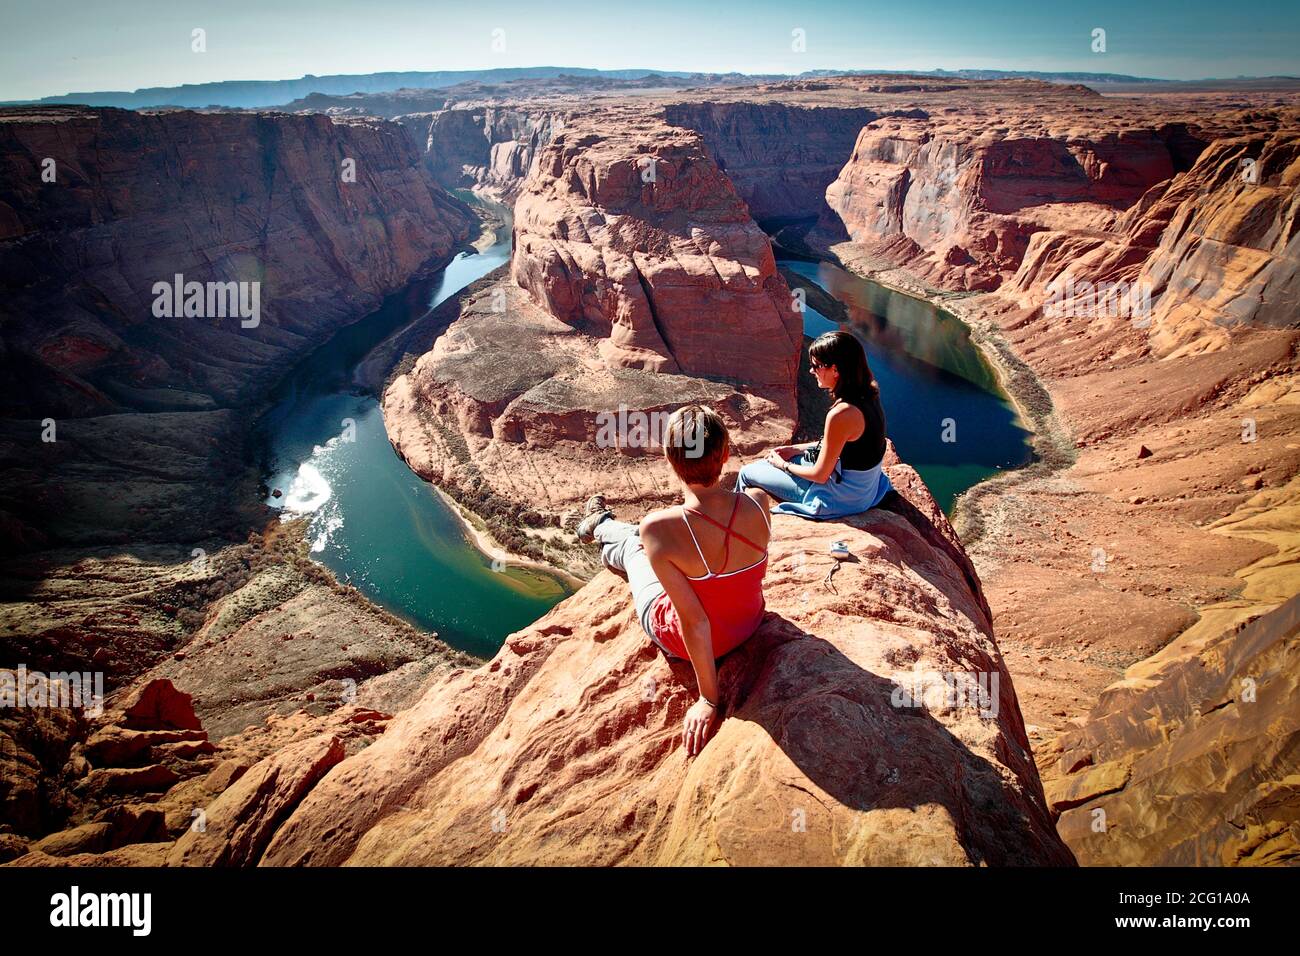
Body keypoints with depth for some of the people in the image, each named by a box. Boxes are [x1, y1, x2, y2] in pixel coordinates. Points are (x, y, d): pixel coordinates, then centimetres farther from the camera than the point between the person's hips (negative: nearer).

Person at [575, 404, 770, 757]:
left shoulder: (661, 528, -37)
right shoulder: (757, 503, -24)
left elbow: (694, 622, -30)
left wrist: (708, 700, -18)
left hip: (686, 643, -4)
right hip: (751, 621, 4)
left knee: (630, 545, 24)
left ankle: (602, 527, 63)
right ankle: (605, 528, 64)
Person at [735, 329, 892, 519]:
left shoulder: (841, 414, -33)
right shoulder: (867, 395, -5)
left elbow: (820, 475, -22)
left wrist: (783, 465, -4)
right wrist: (797, 449, 10)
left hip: (842, 497, -9)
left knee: (747, 473, 6)